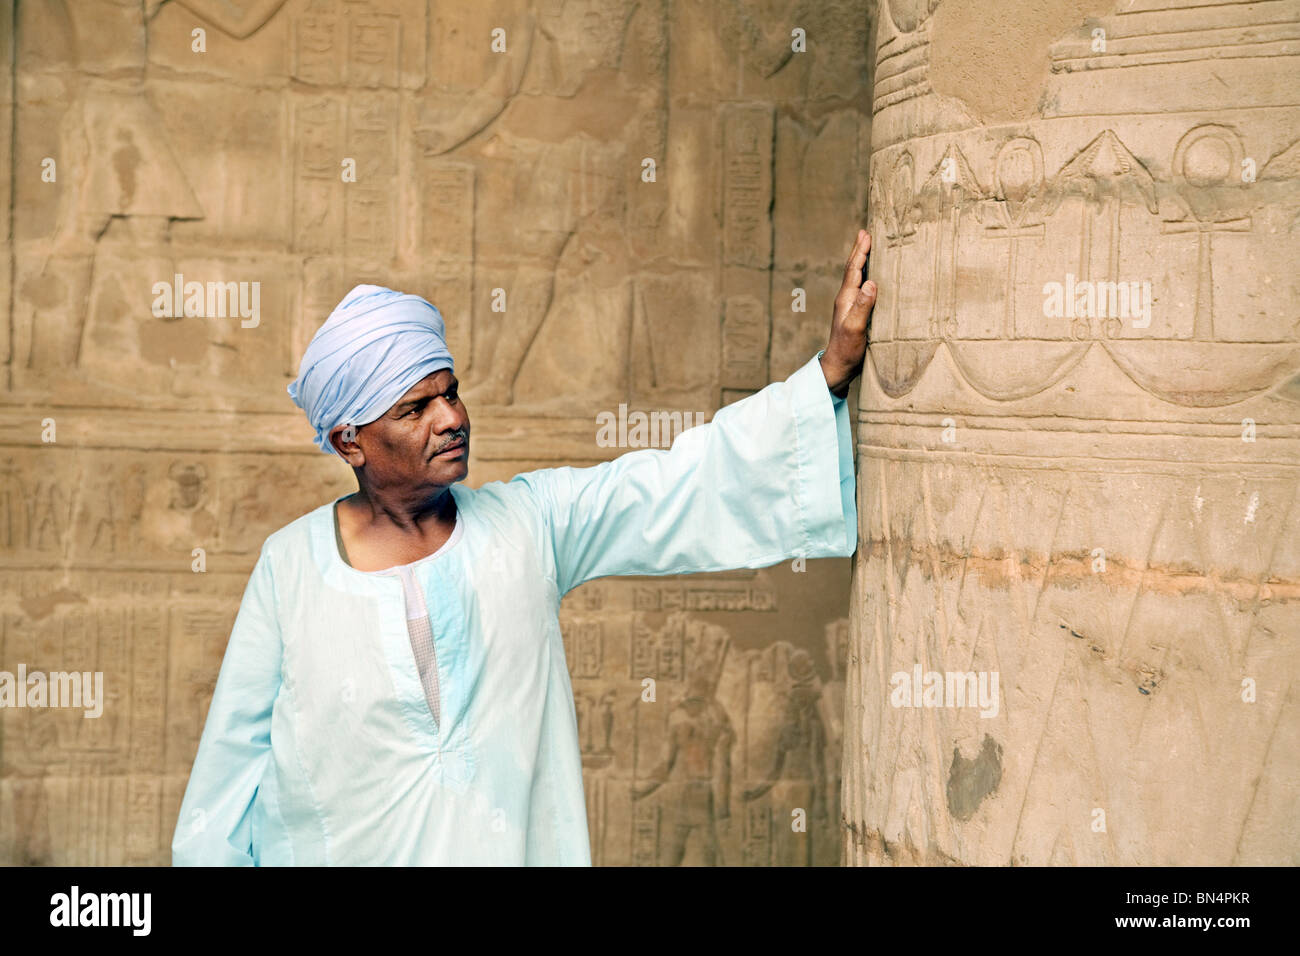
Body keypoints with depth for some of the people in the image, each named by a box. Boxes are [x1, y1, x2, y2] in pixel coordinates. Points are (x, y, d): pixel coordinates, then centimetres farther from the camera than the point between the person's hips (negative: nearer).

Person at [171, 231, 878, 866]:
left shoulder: (530, 523, -3)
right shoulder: (290, 565, -6)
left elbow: (692, 479, -9)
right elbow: (235, 751, 1)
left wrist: (833, 366, -16)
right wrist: (209, 856, 2)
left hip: (516, 846, 1)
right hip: (339, 848, -1)